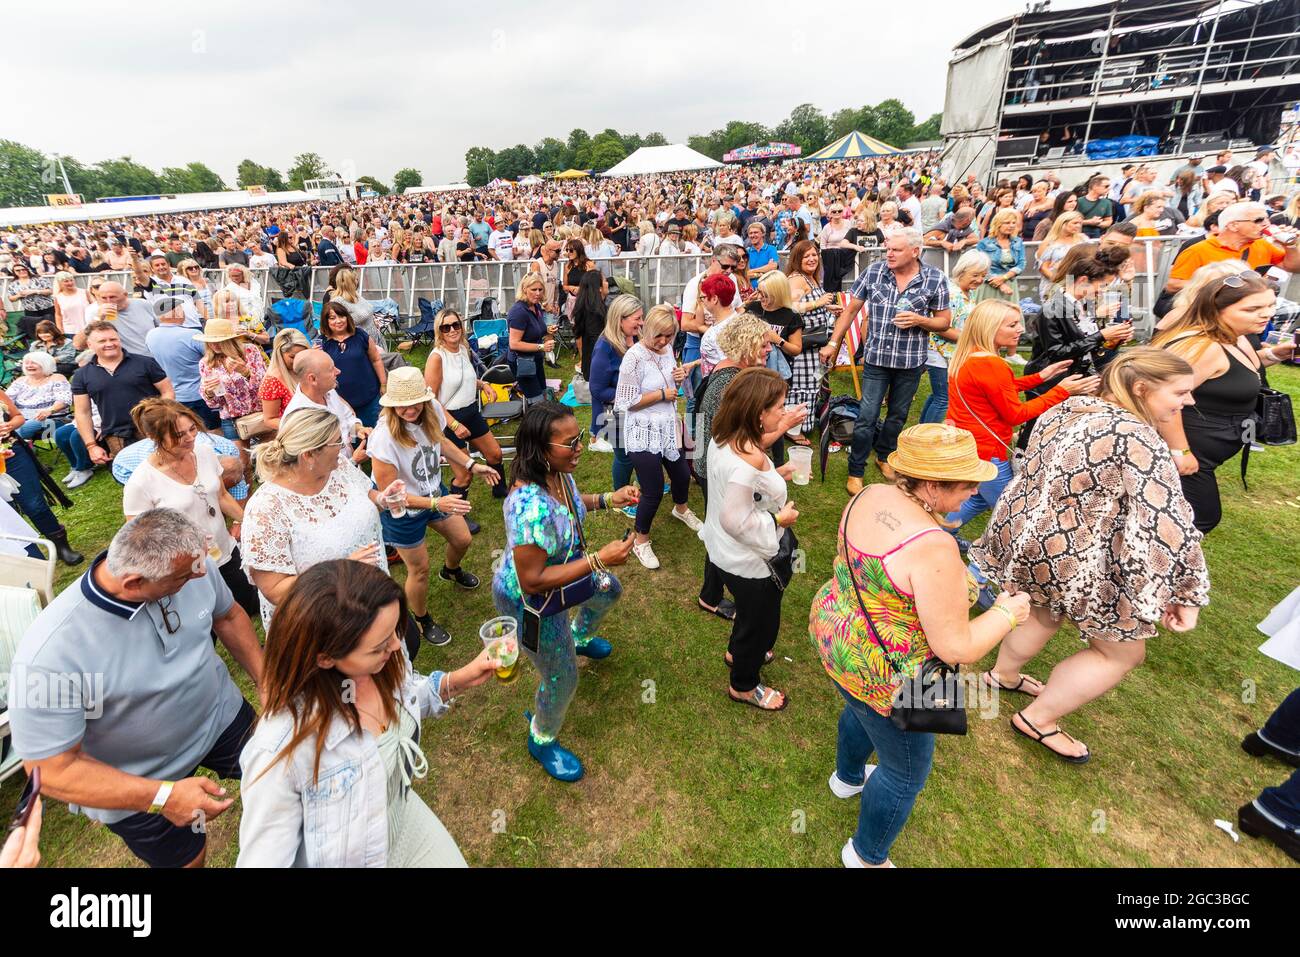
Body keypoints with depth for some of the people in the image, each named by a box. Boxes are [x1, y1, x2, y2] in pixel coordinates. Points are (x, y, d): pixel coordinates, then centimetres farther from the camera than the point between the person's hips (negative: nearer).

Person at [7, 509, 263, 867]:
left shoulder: (192, 565, -24)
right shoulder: (50, 656, -36)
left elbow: (227, 615, -2)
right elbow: (52, 771, -24)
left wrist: (267, 683, -5)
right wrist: (162, 796, -33)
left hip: (222, 716, 4)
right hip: (139, 784, -3)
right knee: (189, 857, 20)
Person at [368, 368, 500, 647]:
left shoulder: (432, 410, -20)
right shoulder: (384, 437, -37)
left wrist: (472, 465, 0)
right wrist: (436, 504, -35)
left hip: (434, 492, 6)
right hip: (402, 510, -6)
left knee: (463, 540, 23)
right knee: (419, 569, 11)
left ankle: (451, 570, 61)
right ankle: (422, 621, 41)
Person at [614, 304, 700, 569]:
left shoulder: (667, 348, 2)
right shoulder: (634, 357, -21)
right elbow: (628, 402, -20)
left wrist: (680, 377, -4)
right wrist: (662, 394, -18)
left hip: (668, 428, 8)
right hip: (644, 433, -7)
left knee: (682, 474, 24)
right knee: (653, 492, -1)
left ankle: (681, 509, 58)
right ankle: (640, 541, 24)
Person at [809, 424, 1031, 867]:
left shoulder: (869, 496, -9)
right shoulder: (933, 547, -33)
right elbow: (955, 649, -26)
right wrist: (1006, 613, -9)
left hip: (835, 637, 8)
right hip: (884, 676, -8)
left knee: (862, 709, 38)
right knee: (906, 772, 20)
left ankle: (847, 777, 67)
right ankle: (866, 857, 45)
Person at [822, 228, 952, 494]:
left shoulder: (935, 279, -6)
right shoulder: (874, 271, -4)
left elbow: (945, 322, 1)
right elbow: (851, 309, 3)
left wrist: (919, 319, -19)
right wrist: (832, 343, 0)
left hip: (911, 361, 1)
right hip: (876, 358, -1)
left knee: (898, 415, 17)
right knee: (866, 417, -2)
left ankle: (884, 456, 39)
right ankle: (855, 471, 9)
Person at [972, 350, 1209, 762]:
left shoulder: (1064, 410, 3)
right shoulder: (1138, 439, -22)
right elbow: (1168, 526, -25)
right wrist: (1187, 593, -15)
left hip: (1022, 534, 8)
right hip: (1071, 560, -8)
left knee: (1045, 610, 33)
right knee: (1123, 651, 14)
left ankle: (1002, 674, 52)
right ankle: (1038, 720, 24)